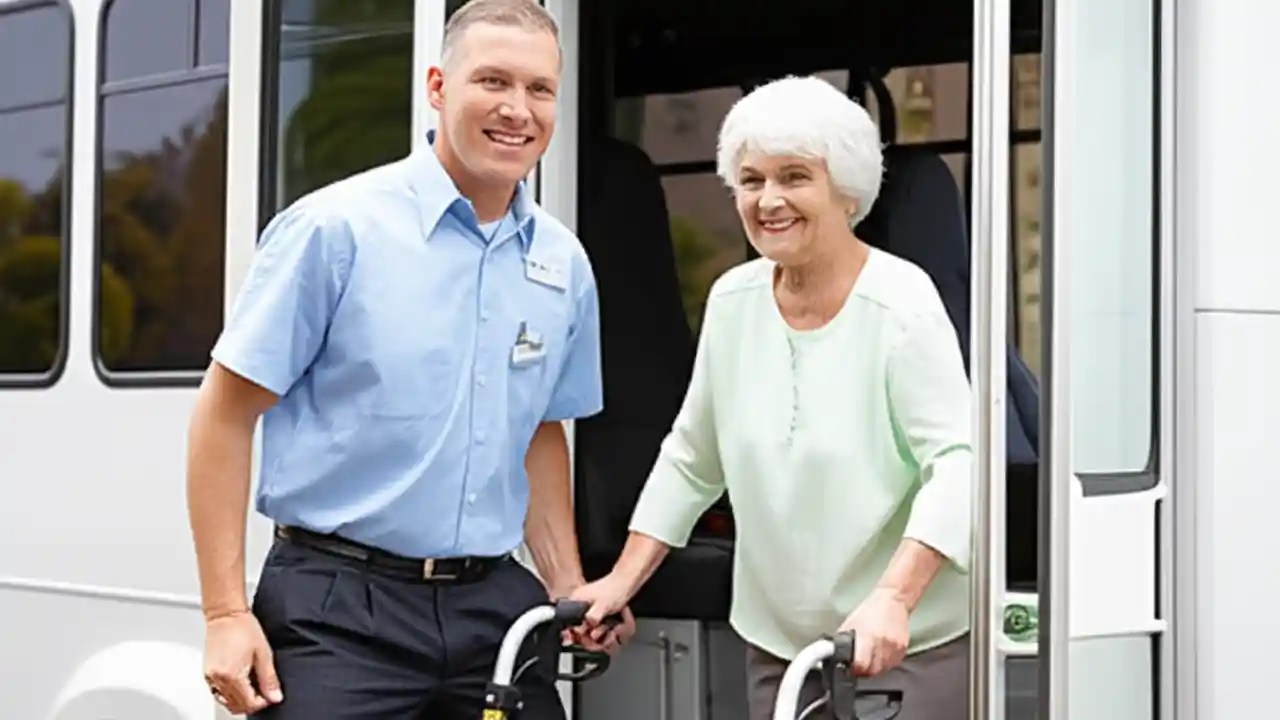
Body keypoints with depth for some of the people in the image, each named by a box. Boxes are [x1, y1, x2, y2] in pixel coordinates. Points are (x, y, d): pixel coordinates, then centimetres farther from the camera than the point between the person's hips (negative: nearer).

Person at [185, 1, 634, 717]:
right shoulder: (336, 226, -8)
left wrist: (570, 589, 12)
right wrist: (227, 612, -11)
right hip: (338, 609, -5)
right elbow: (226, 415, -6)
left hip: (494, 605, 5)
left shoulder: (565, 263, 7)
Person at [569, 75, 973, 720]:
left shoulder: (901, 304, -11)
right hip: (778, 646, 5)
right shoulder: (732, 300, 5)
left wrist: (892, 598, -30)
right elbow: (691, 460, 14)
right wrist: (623, 579, 8)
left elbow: (957, 461, -18)